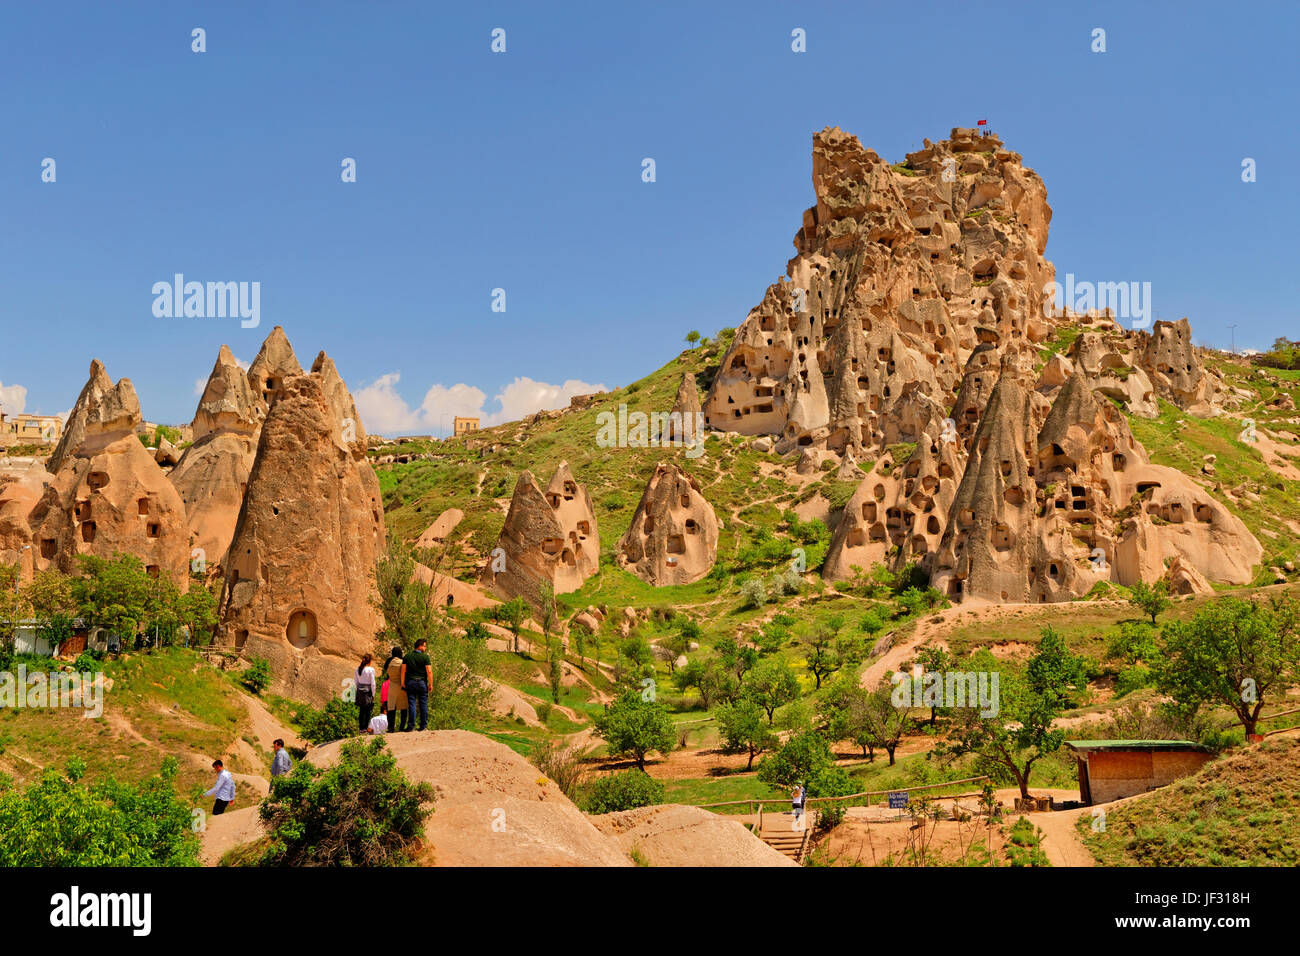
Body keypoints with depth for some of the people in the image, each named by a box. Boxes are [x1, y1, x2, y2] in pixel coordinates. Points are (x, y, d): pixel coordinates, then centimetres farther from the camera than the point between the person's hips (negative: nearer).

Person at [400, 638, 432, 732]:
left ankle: (412, 726, -3)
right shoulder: (425, 657, -5)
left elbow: (403, 671, 0)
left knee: (412, 704, 1)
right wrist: (430, 684, -2)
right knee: (423, 704, 6)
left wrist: (402, 683, 6)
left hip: (410, 682, 2)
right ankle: (423, 725, 7)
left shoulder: (407, 657, 4)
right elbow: (429, 672, -9)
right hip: (422, 682, -2)